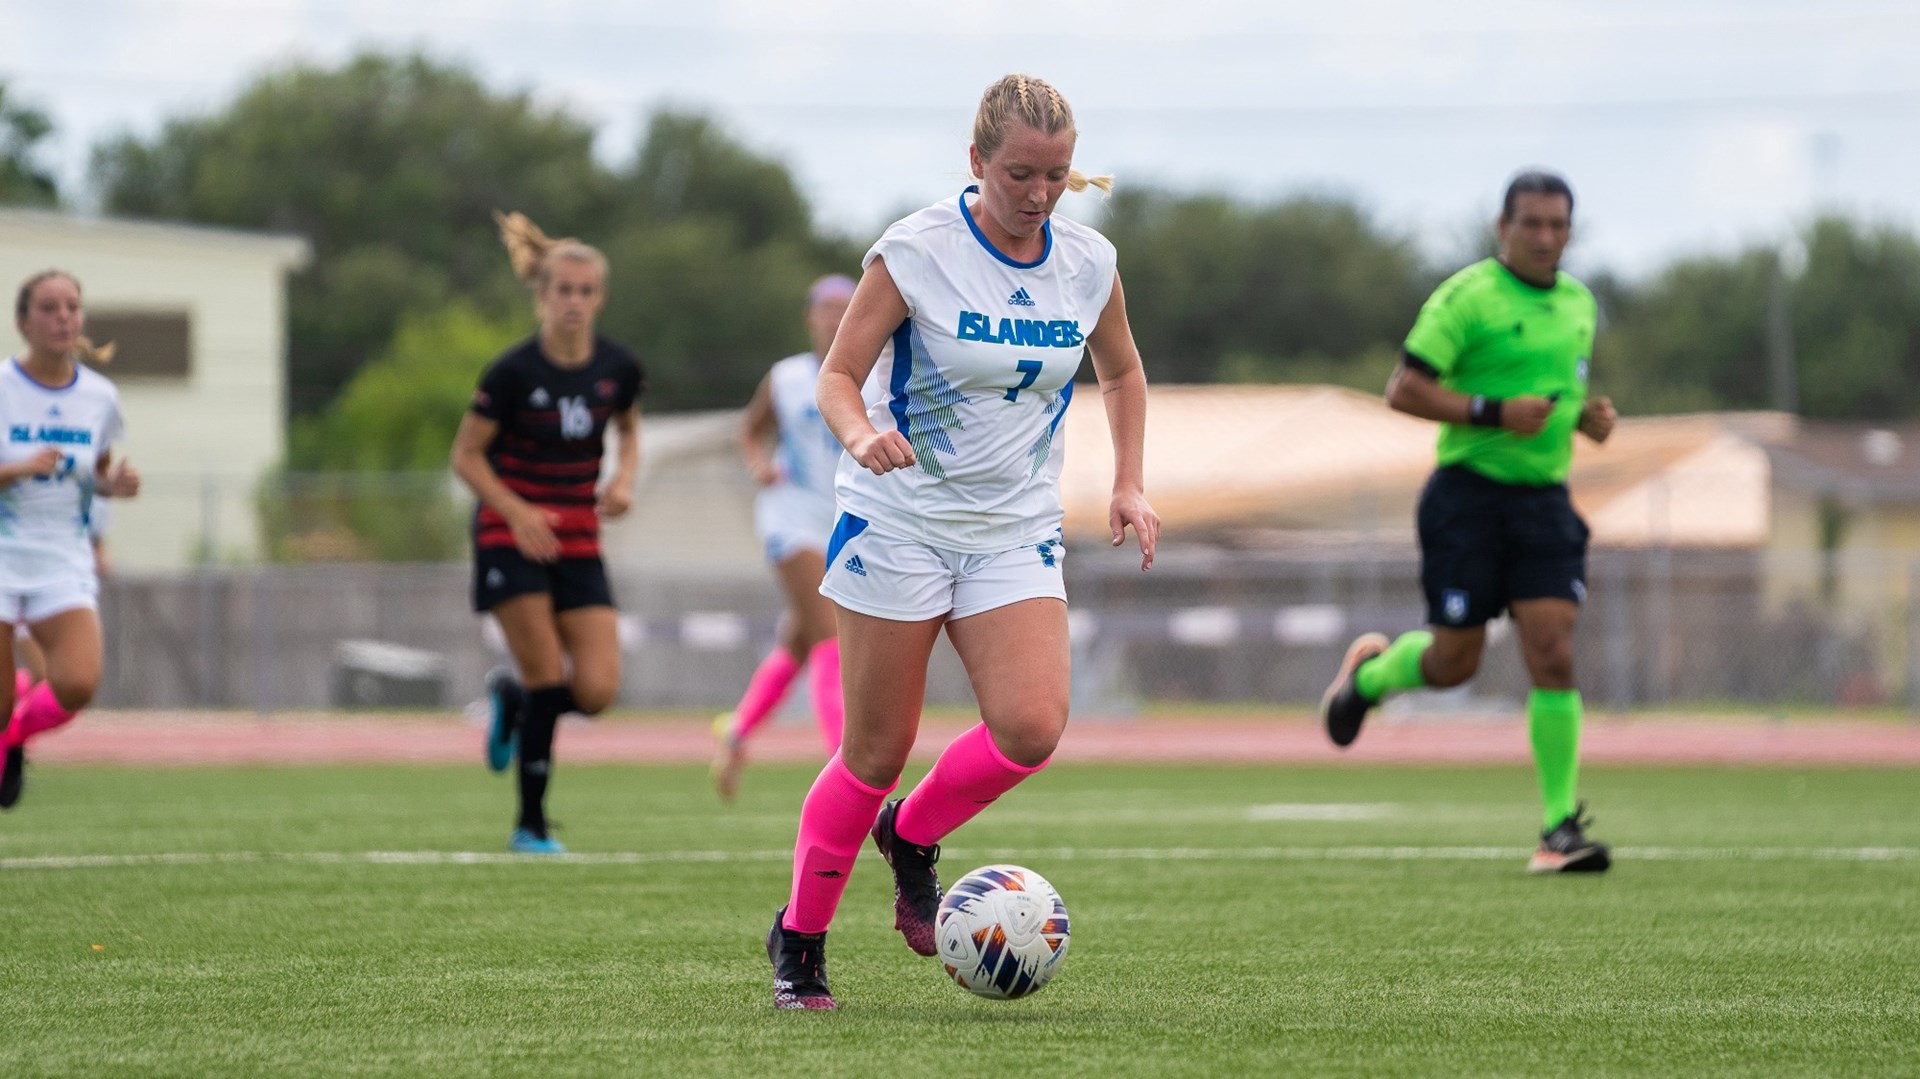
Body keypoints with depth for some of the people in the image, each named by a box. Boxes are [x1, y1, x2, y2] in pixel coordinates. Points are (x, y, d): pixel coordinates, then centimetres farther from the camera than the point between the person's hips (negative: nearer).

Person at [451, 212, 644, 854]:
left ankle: (510, 699, 26)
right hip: (510, 537, -4)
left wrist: (623, 478, -1)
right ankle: (532, 826, 4)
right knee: (548, 679, -11)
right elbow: (466, 455, -6)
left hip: (578, 542, 4)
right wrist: (516, 511, -20)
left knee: (596, 691, -8)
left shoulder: (617, 369, -1)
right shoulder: (514, 372, -13)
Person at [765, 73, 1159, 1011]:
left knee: (1033, 725, -17)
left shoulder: (1089, 265, 1)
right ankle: (799, 937, 17)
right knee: (877, 752, -3)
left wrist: (1128, 484, 8)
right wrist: (860, 433, -28)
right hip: (898, 518, -4)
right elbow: (838, 374, -7)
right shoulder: (915, 252, -12)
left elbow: (1122, 373, 19)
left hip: (1015, 530, 4)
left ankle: (912, 837, 12)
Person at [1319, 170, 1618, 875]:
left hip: (1544, 499, 5)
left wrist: (1589, 415, 7)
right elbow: (1404, 391, -12)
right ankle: (1370, 671, 36)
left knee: (1553, 658, -9)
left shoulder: (1579, 305, 12)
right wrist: (1494, 412, -22)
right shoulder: (1466, 296, -9)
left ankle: (1561, 829, -6)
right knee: (1454, 662, 1)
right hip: (1470, 493, -4)